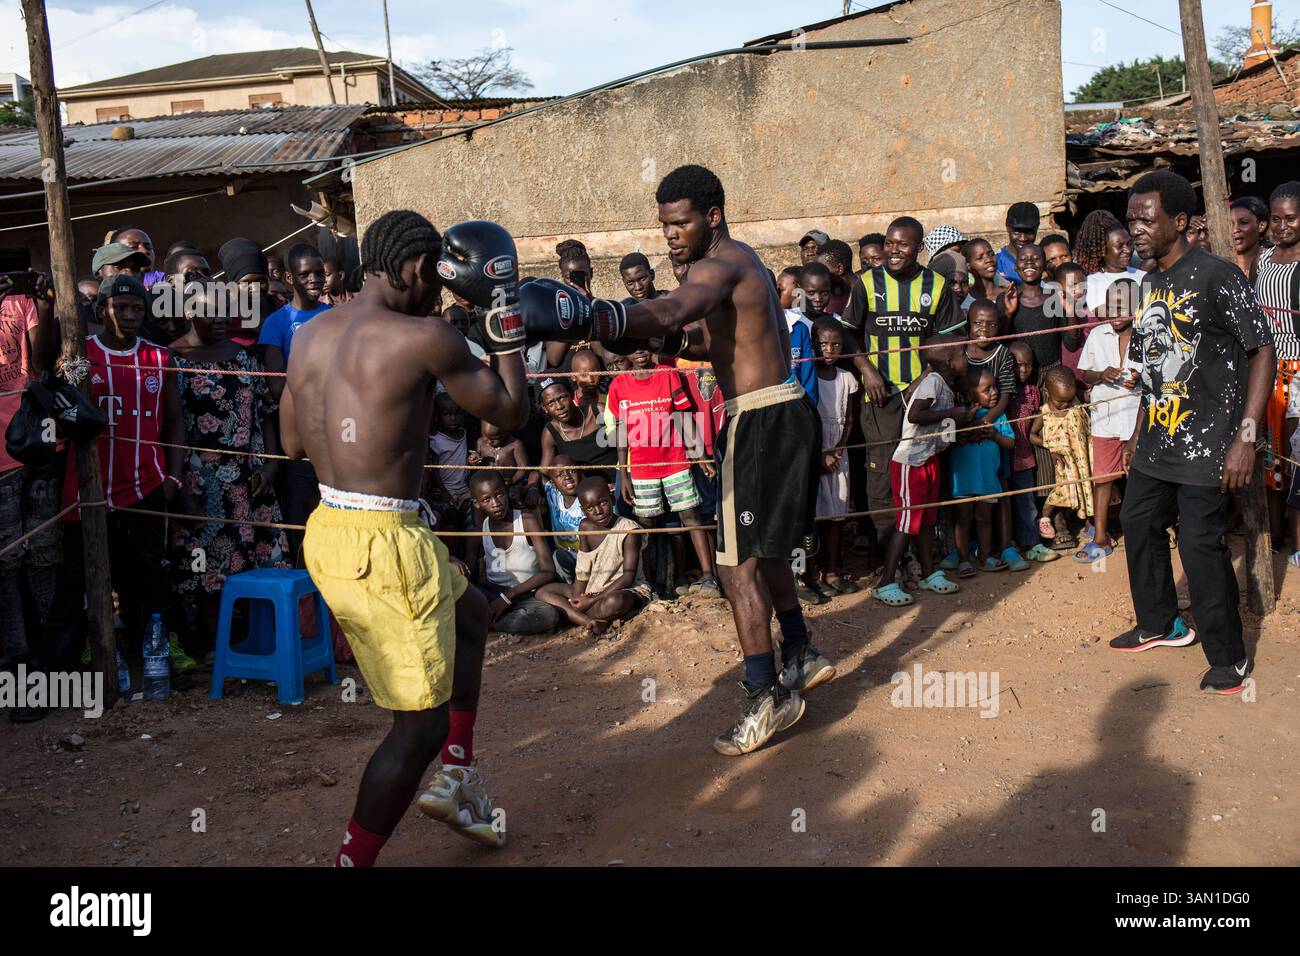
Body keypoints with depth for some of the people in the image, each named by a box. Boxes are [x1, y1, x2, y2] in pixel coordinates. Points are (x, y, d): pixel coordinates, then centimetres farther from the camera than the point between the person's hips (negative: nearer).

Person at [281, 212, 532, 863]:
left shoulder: (310, 334, 7)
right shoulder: (423, 337, -14)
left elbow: (291, 443, 18)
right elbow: (511, 411, -2)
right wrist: (505, 312, 6)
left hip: (328, 529, 9)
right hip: (383, 543, -9)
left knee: (469, 613, 30)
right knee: (420, 721, 5)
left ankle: (457, 777, 32)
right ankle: (354, 859, 14)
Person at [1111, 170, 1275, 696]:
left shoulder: (1217, 275, -13)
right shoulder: (1150, 283, 11)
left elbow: (1262, 351, -14)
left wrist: (1245, 437, -20)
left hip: (1205, 445, -8)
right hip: (1156, 442, 9)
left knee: (1200, 543, -7)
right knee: (1139, 524, 17)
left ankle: (1228, 657, 10)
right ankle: (1159, 625, 38)